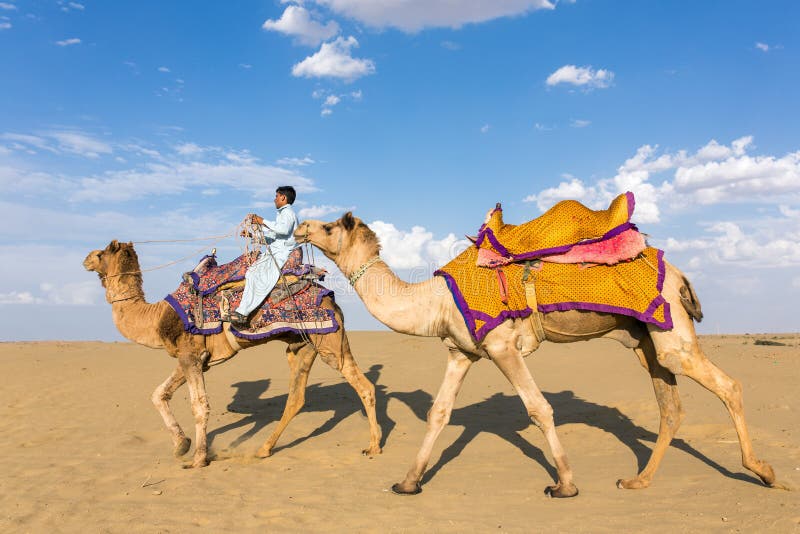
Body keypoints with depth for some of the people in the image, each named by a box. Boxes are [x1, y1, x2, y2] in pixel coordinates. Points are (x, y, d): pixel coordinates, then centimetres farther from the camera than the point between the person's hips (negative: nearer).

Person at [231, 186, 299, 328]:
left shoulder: (287, 212, -6)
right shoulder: (283, 214, 27)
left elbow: (284, 229, -28)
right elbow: (271, 235, 32)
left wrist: (263, 221, -20)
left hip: (281, 254, -11)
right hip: (275, 253, 11)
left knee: (254, 273, -28)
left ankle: (242, 313, -35)